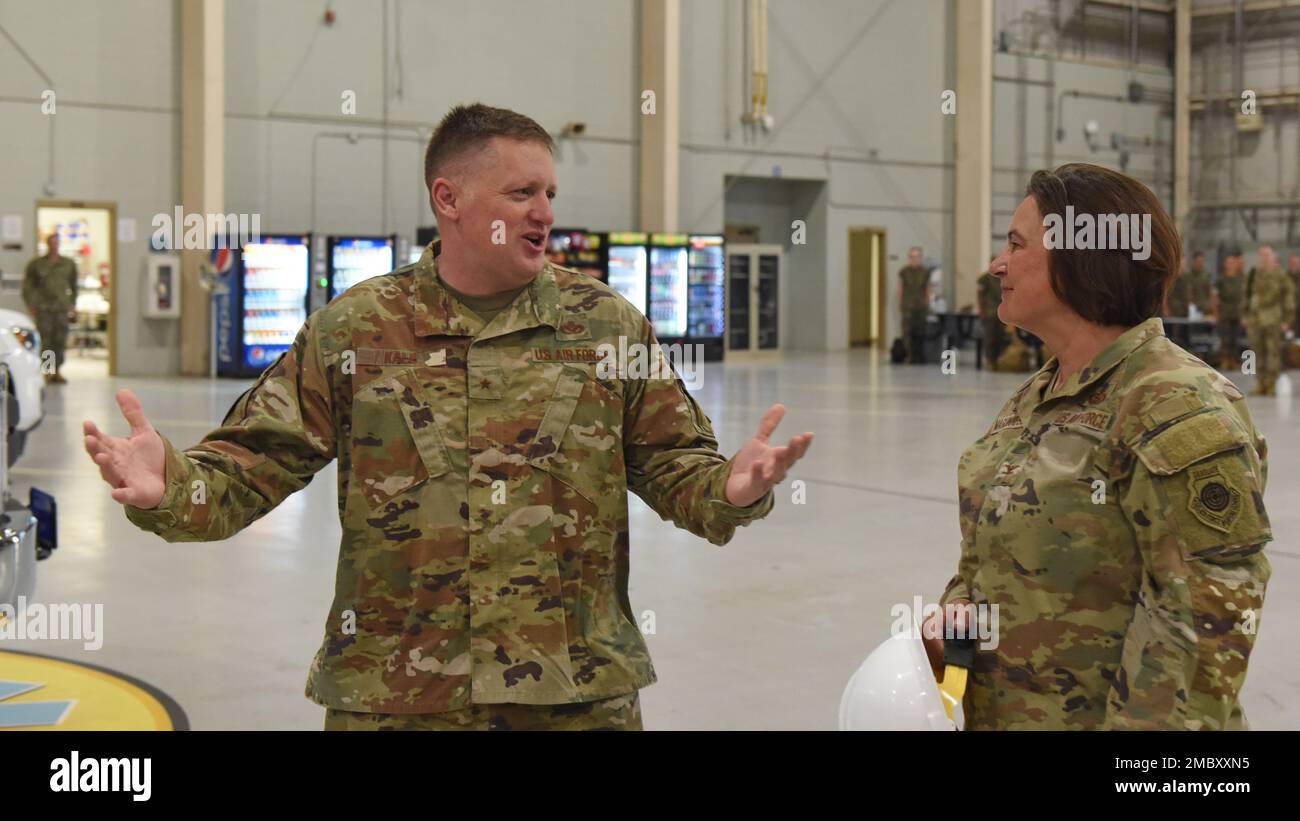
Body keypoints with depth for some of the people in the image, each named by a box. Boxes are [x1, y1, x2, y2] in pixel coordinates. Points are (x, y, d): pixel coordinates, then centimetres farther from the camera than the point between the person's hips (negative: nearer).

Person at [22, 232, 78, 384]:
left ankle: (58, 371, 4)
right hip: (43, 308, -2)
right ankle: (48, 372, -2)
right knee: (45, 340, -6)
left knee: (60, 340, -1)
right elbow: (27, 285, 8)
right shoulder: (36, 263, 4)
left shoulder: (68, 264, 11)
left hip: (62, 308, 2)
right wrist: (30, 304, 1)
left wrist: (73, 303, 16)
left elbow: (74, 285, 21)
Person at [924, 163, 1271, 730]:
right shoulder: (1037, 396, 8)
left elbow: (1205, 616, -23)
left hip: (1094, 716, -8)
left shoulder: (1180, 408, -20)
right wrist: (955, 611, -1)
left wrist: (1150, 722, -23)